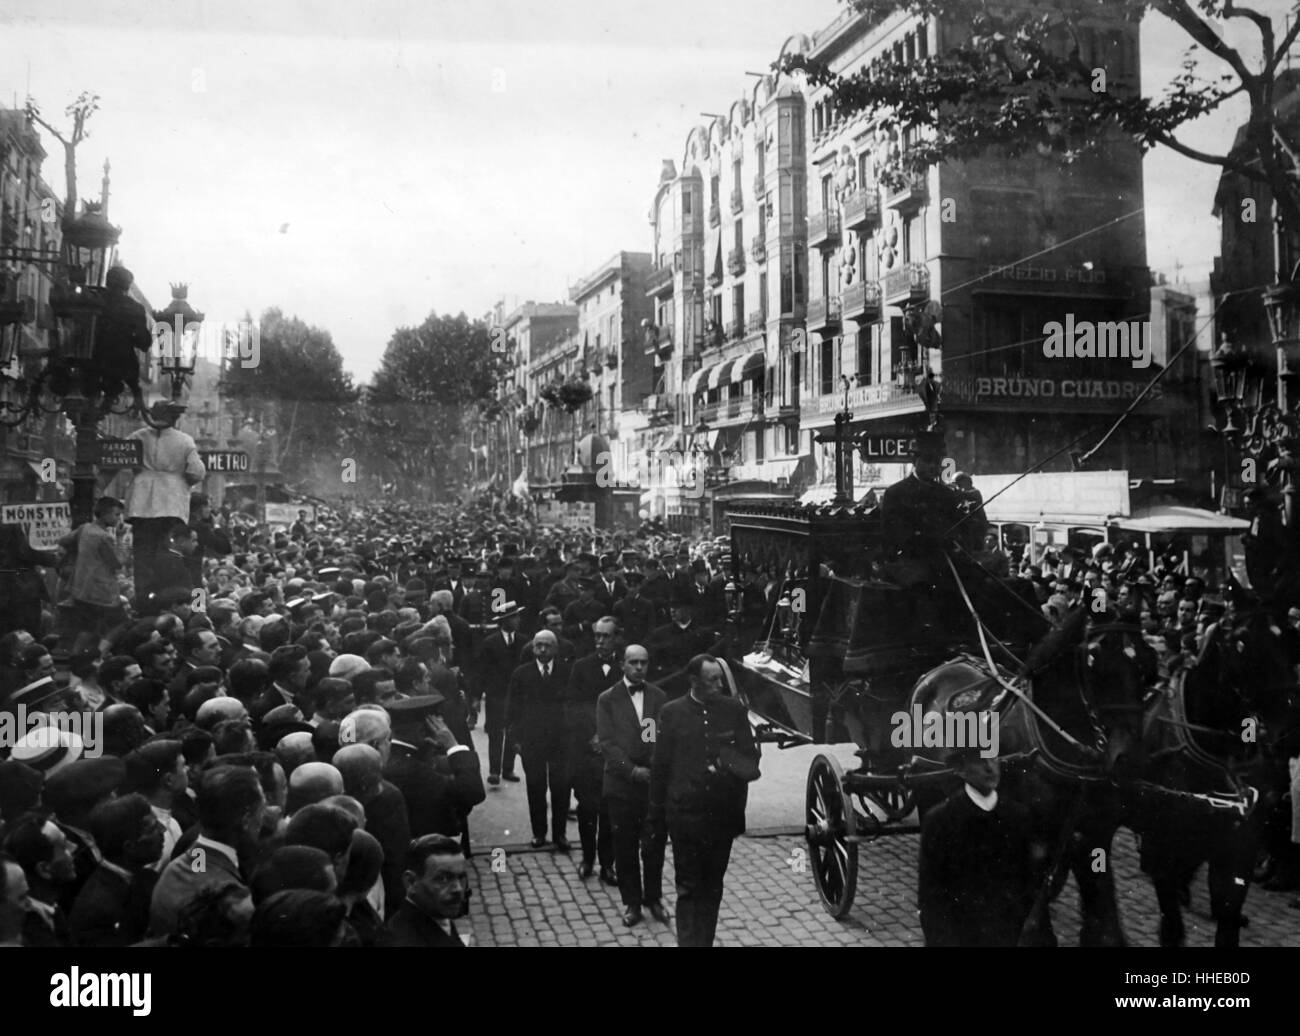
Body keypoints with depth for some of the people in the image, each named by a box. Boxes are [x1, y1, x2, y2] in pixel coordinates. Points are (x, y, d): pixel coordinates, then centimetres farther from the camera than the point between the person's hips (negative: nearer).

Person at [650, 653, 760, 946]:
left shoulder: (735, 711, 1)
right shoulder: (672, 712, -1)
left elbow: (751, 755, 6)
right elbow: (660, 765, 3)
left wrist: (737, 764, -18)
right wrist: (657, 812, 3)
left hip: (723, 815, 2)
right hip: (685, 814, -2)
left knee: (712, 887, 12)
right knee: (689, 887, 1)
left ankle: (705, 941, 23)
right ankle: (688, 941, 7)